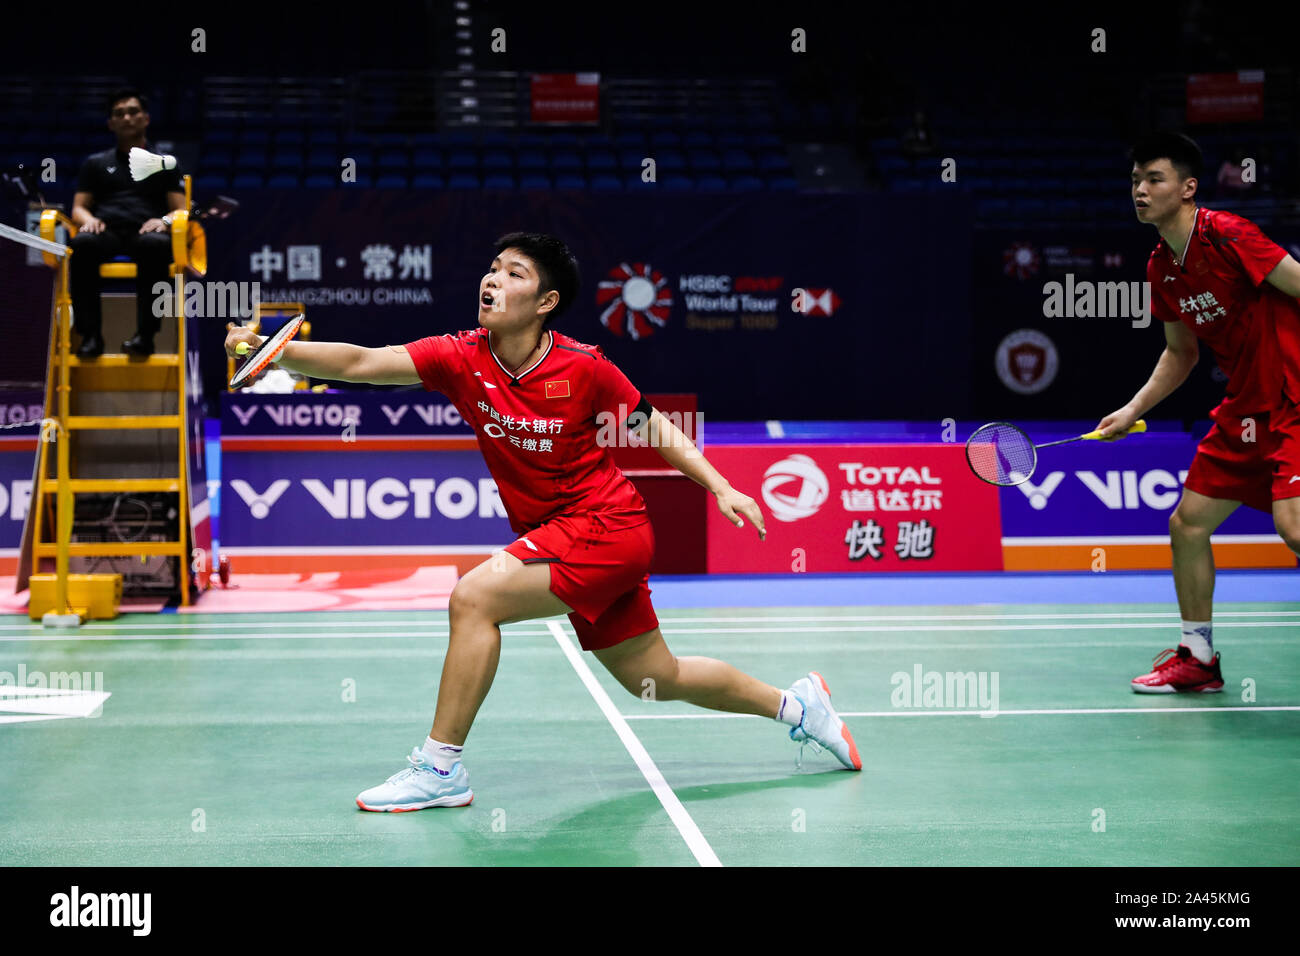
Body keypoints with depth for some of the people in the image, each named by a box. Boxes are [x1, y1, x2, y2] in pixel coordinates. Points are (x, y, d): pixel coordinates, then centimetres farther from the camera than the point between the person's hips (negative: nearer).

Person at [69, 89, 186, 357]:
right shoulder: (96, 163, 28)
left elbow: (182, 209, 16)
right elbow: (78, 207, 22)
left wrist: (165, 221, -9)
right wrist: (88, 219, -4)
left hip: (145, 233, -1)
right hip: (106, 232, 1)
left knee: (156, 244, -41)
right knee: (82, 243, -37)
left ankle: (145, 334, -42)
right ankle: (90, 335, -38)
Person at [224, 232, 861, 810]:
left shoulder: (582, 368, -15)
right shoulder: (461, 358, -6)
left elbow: (649, 425, 1)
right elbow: (360, 363, -15)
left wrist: (719, 488, -3)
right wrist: (276, 351, -29)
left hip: (606, 525, -6)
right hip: (555, 540, 6)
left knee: (474, 597, -23)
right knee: (657, 679, 18)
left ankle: (441, 767, -10)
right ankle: (796, 703, 40)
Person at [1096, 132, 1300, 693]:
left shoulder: (1227, 236, -17)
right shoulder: (1161, 268, 8)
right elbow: (1181, 352, 20)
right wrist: (1133, 410, 12)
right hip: (1244, 410, 9)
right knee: (1188, 522, 8)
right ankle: (1198, 657, 23)